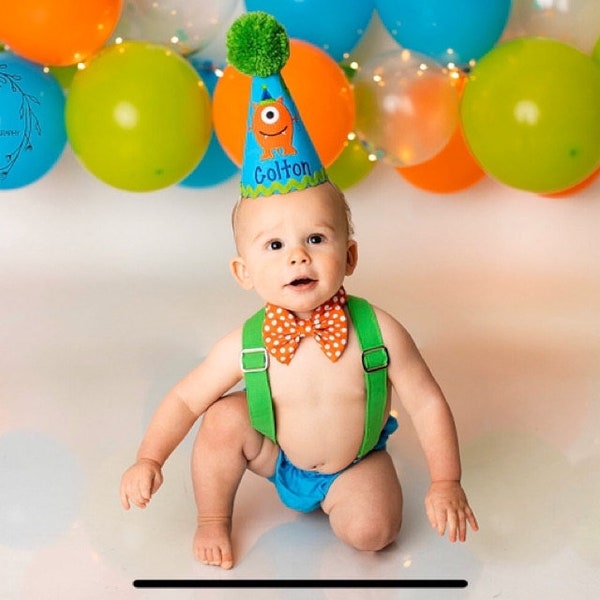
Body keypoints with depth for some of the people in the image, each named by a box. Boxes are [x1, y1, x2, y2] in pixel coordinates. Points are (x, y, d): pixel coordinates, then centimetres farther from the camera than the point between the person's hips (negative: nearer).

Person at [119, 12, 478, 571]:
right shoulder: (246, 346, -25)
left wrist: (445, 483, -18)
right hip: (277, 454, 1)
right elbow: (185, 399, -12)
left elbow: (426, 403, -17)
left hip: (354, 461, -1)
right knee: (224, 418, -22)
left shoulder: (379, 334, -28)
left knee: (372, 529, -24)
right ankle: (213, 519, 7)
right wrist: (148, 458, -23)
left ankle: (334, 497, 13)